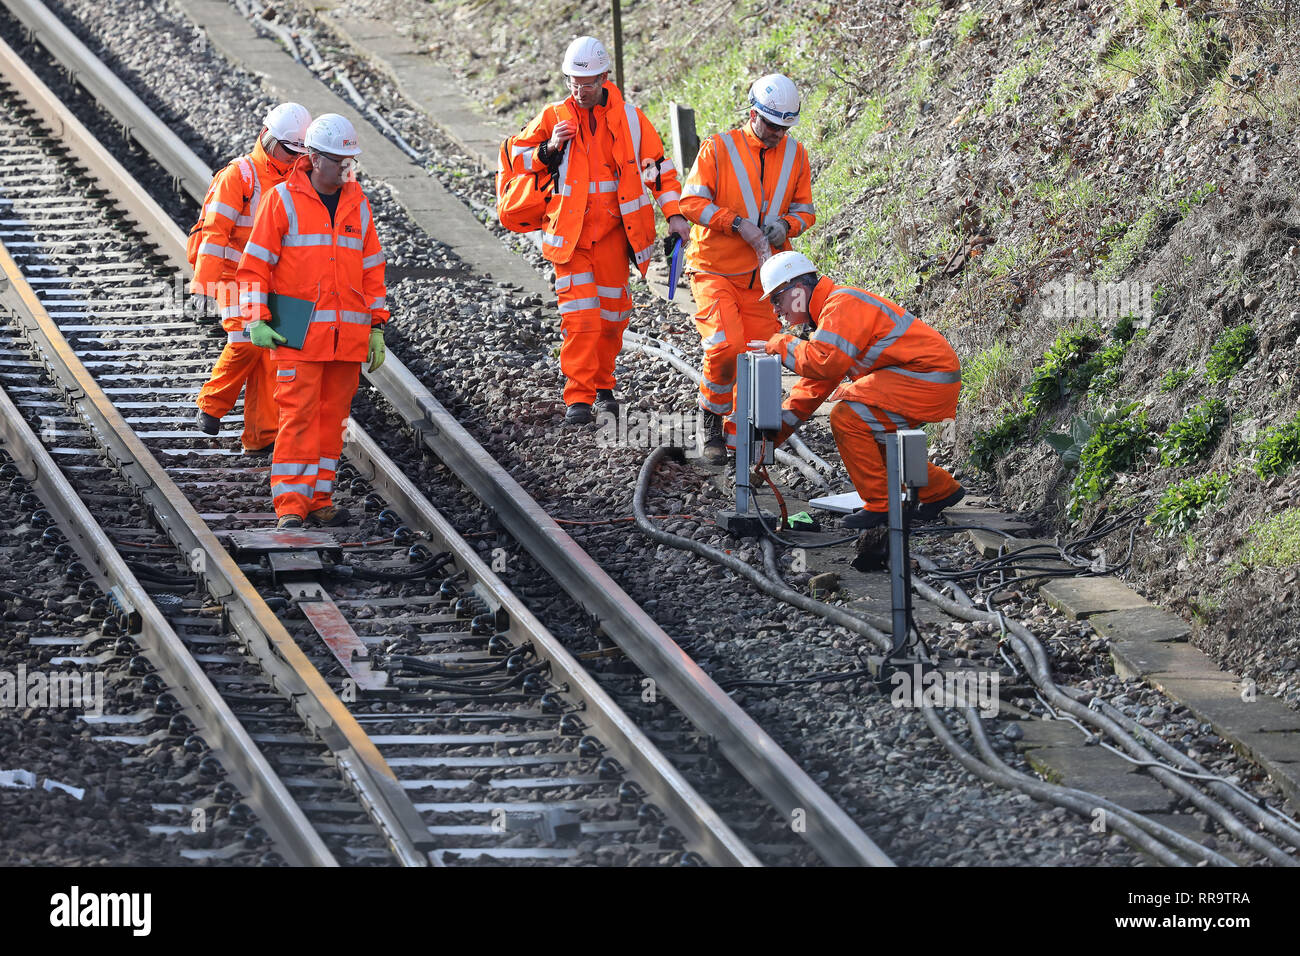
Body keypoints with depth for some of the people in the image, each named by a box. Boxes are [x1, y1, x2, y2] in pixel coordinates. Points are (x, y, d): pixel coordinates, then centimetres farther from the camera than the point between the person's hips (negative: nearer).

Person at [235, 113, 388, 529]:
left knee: (332, 416, 7)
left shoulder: (358, 205, 12)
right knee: (298, 416, -9)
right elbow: (254, 264, -2)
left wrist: (377, 327, 11)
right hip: (300, 335, -4)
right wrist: (256, 321, -11)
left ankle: (319, 499, 14)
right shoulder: (283, 201, -2)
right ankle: (291, 505, -9)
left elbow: (372, 270, 17)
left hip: (348, 336, 4)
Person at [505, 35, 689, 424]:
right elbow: (519, 157, 9)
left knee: (611, 313, 8)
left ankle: (603, 386, 27)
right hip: (569, 234, -2)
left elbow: (657, 166, 7)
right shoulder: (553, 117, 2)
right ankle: (578, 398, -12)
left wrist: (673, 213, -1)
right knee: (580, 316, -12)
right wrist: (549, 149, -11)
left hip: (612, 231, 2)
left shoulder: (628, 118, 3)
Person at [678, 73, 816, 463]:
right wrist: (738, 223, -20)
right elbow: (691, 202, -9)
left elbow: (804, 209, 13)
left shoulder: (795, 155, 7)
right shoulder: (718, 149, -6)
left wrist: (785, 226, -10)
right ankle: (712, 426, -2)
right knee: (725, 345, -22)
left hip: (760, 277, 5)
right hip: (715, 271, -5)